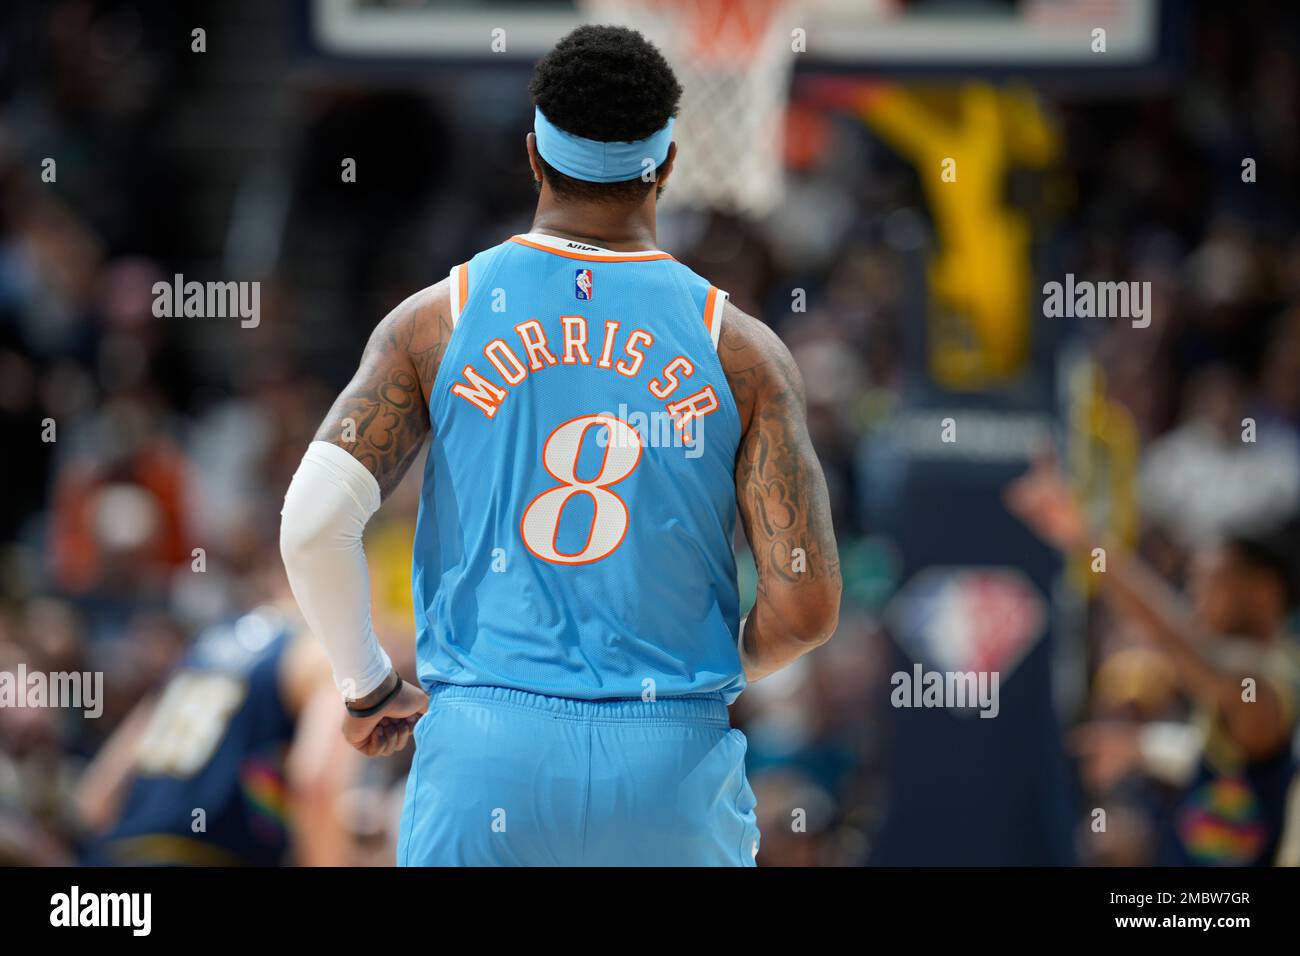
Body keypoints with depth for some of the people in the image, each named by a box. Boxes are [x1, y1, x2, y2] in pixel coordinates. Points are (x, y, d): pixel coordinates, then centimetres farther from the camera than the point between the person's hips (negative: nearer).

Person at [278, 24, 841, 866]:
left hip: (484, 748, 0)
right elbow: (807, 606, -5)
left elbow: (312, 523, -8)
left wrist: (366, 685, 8)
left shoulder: (438, 321, 1)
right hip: (672, 765, 0)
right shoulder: (740, 350, 0)